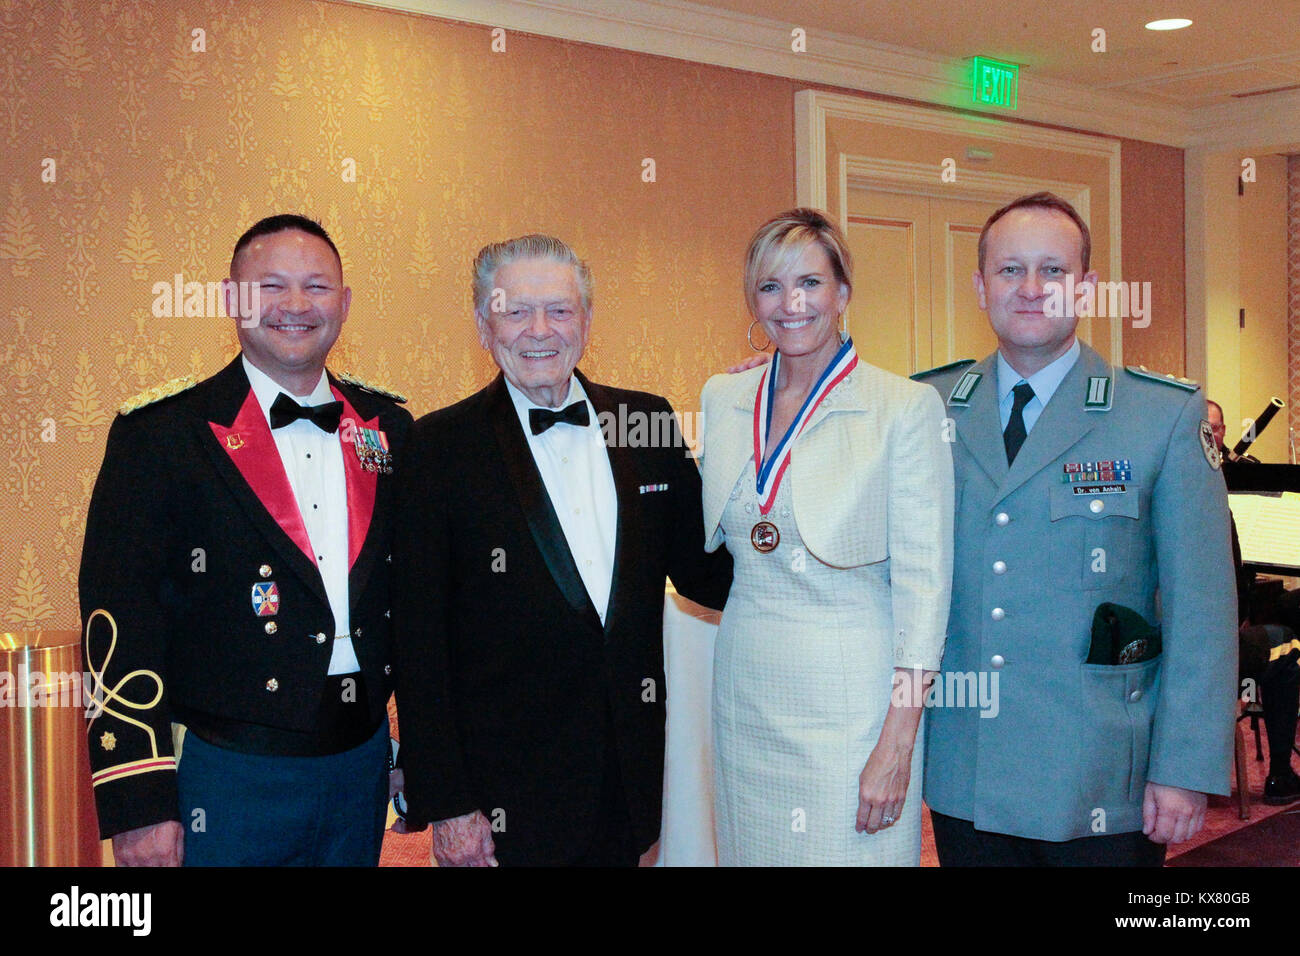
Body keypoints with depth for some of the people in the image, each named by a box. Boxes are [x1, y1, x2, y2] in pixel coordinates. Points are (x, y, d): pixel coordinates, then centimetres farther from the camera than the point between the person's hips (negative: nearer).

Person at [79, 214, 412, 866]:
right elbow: (119, 619, -10)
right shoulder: (159, 433, -7)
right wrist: (137, 806, -14)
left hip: (363, 765, 4)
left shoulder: (389, 428, 6)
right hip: (227, 778, -4)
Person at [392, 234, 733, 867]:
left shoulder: (648, 421, 4)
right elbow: (419, 643, -7)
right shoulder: (440, 447, -6)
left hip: (632, 779, 3)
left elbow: (698, 572, 10)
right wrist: (445, 804, -10)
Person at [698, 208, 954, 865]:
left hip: (853, 698, -4)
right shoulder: (721, 399, 6)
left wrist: (897, 743, -16)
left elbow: (923, 582, -12)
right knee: (751, 850, 13)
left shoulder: (906, 407, -9)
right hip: (746, 687, 5)